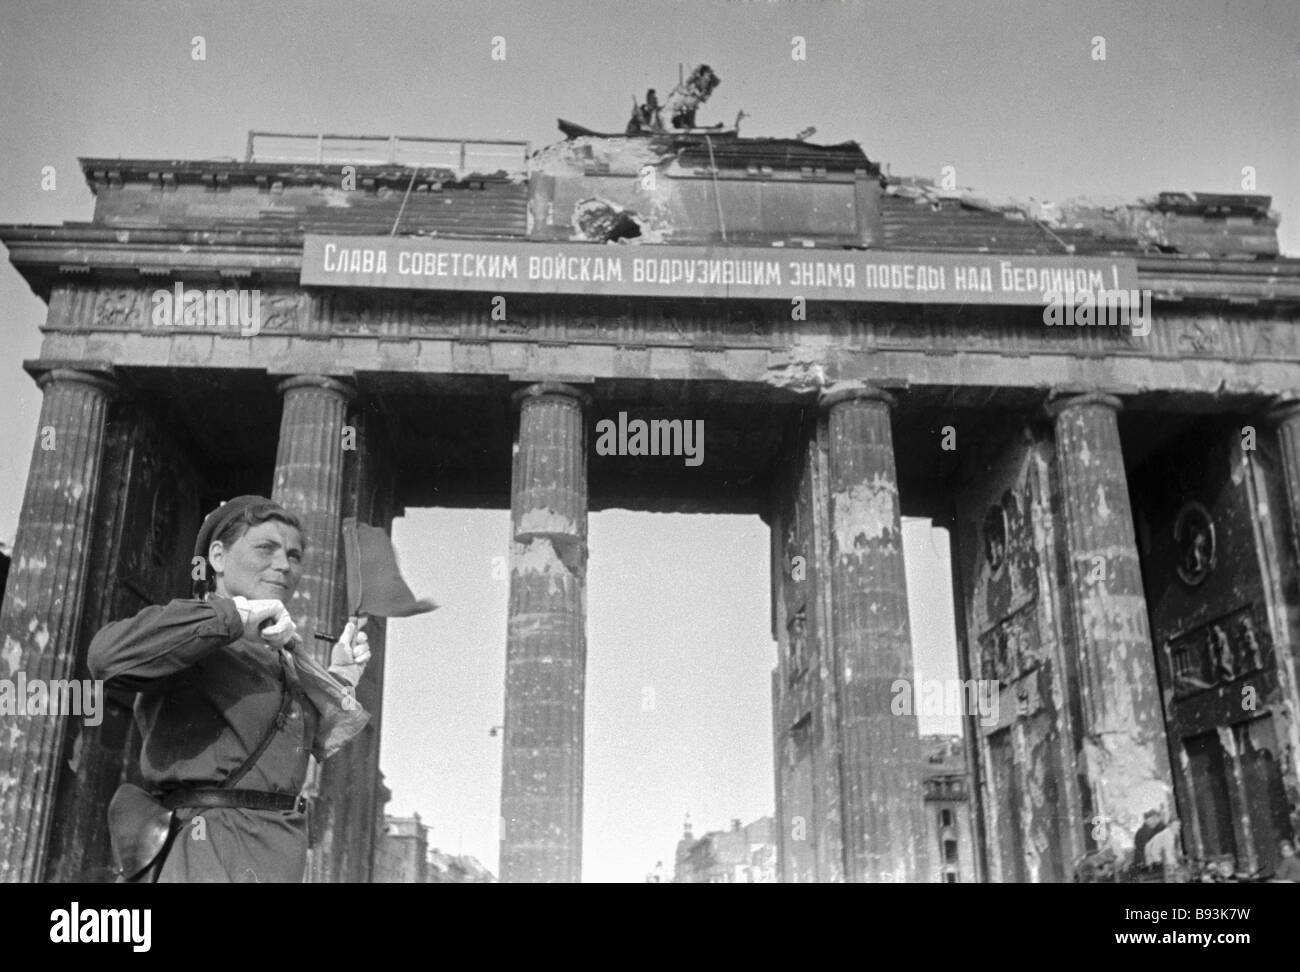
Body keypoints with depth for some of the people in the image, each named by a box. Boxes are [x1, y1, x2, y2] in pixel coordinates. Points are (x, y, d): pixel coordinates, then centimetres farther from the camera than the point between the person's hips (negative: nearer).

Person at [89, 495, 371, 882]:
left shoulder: (281, 651, 15)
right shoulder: (191, 636, -8)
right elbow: (109, 654, -30)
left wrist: (339, 678, 13)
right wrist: (234, 617, -26)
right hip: (213, 852, -9)